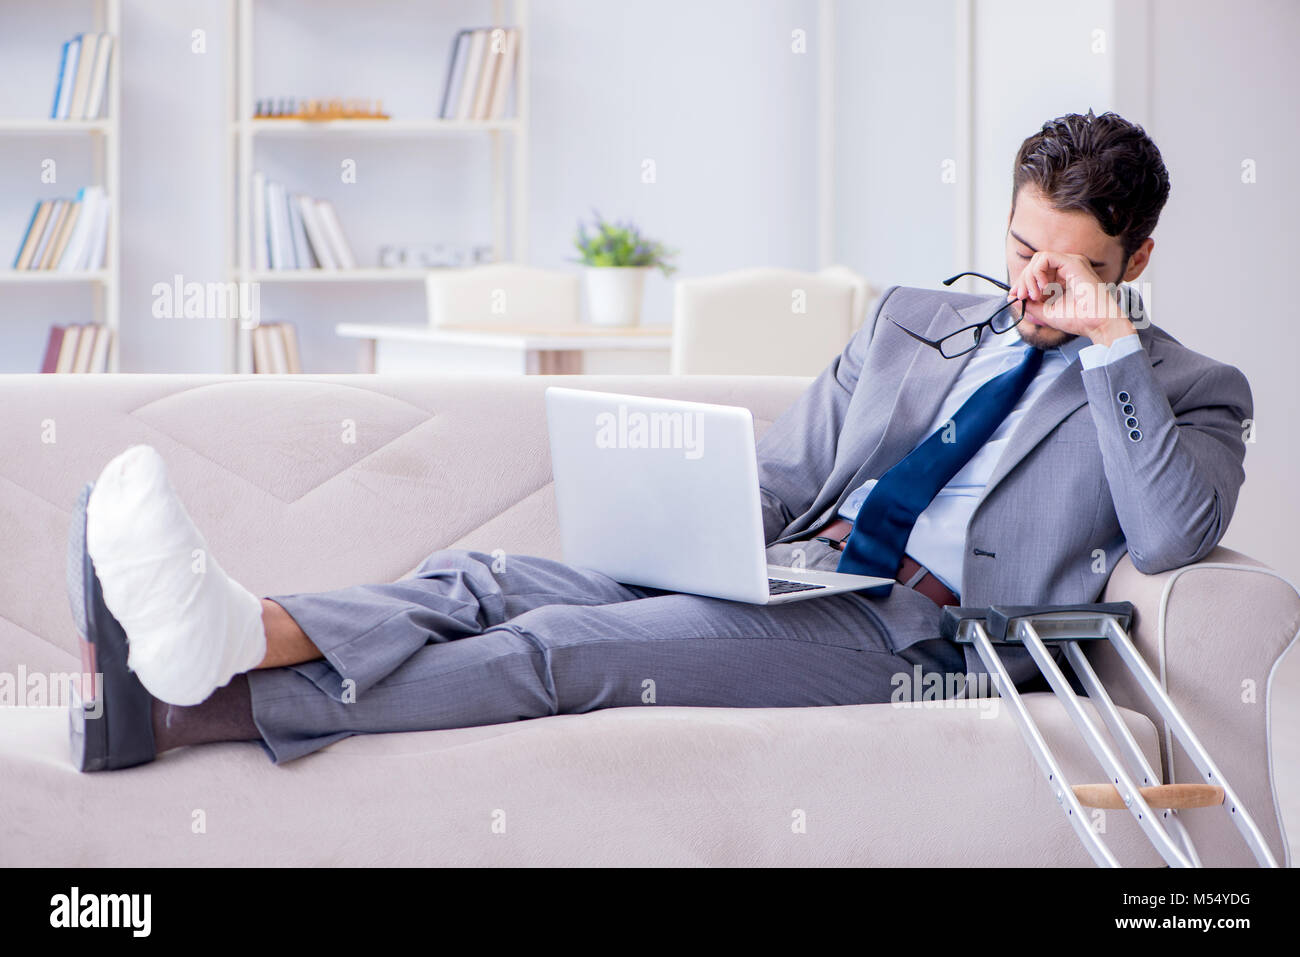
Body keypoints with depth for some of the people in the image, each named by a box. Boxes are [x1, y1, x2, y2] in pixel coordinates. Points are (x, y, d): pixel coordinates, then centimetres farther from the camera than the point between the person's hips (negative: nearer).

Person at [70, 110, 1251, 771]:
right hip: (783, 578, 6)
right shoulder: (913, 321, 23)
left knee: (569, 646, -26)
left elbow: (1173, 536, -11)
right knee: (487, 581, -20)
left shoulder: (1191, 391, 10)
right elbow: (776, 474, 21)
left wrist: (1109, 340, -11)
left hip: (915, 634, -6)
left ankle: (191, 707, -39)